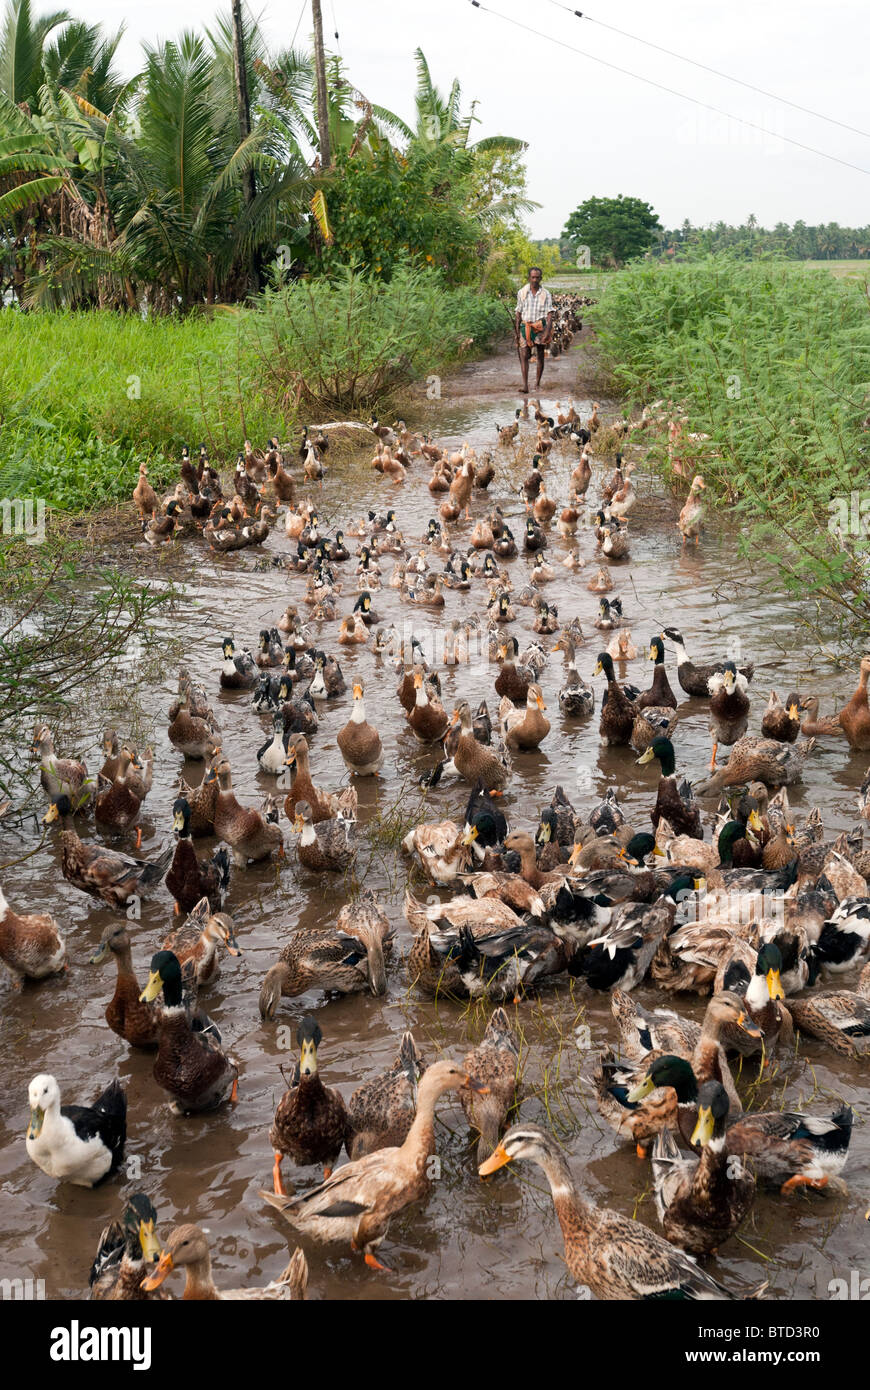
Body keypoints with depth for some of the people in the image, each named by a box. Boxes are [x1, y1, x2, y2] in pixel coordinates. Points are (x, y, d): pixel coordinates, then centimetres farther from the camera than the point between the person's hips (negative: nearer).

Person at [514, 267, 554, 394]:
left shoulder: (546, 294, 0)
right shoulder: (522, 292, 4)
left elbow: (549, 314, -6)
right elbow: (518, 313, 9)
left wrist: (548, 331, -18)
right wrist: (516, 331, 5)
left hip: (540, 327, 0)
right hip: (525, 326, 0)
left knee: (540, 356, 7)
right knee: (523, 355, -12)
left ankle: (537, 383, 19)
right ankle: (525, 385, -18)